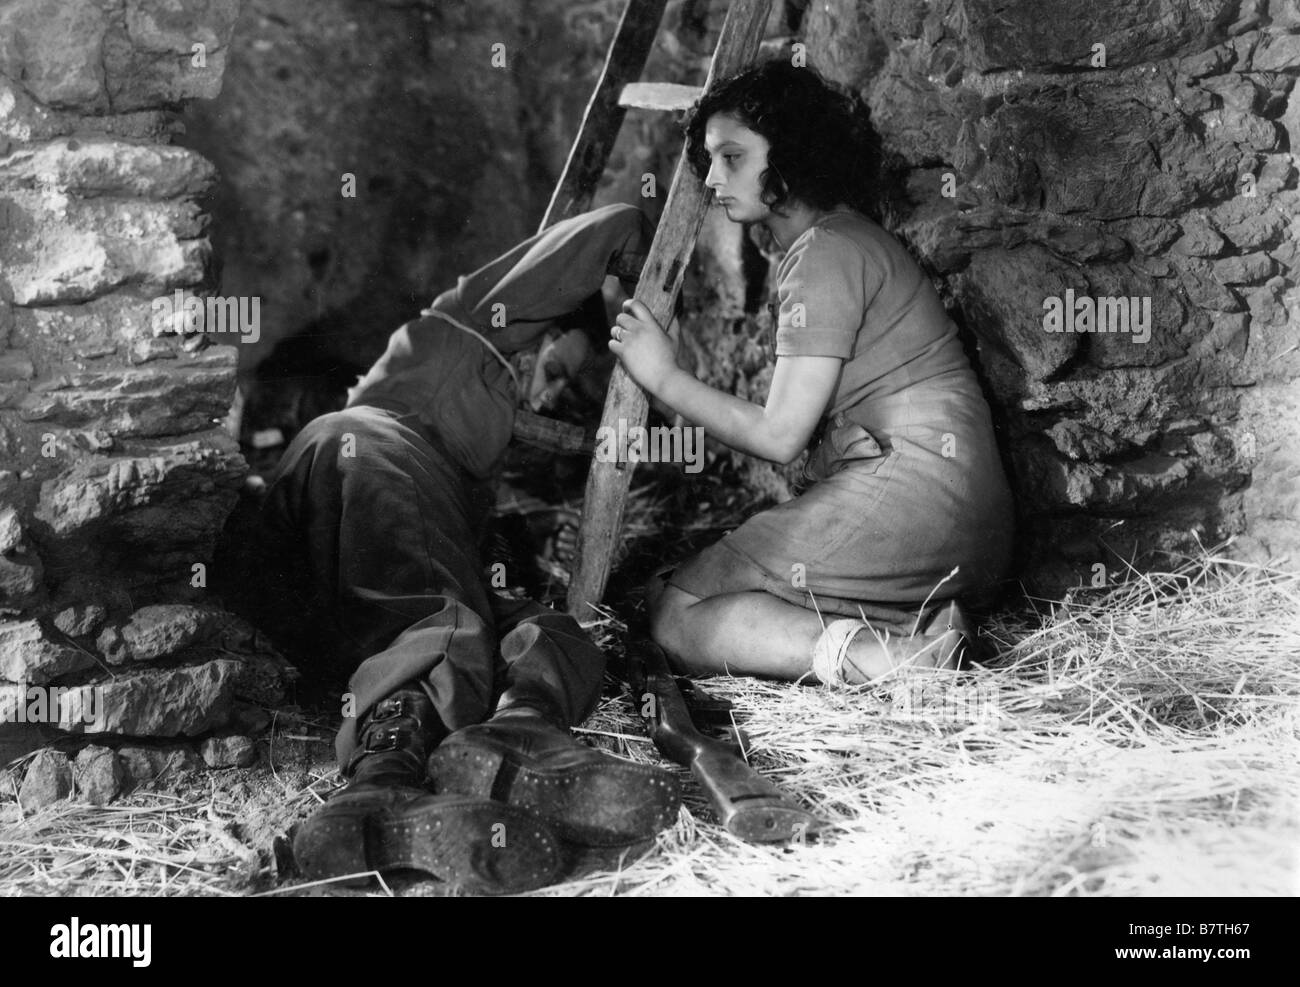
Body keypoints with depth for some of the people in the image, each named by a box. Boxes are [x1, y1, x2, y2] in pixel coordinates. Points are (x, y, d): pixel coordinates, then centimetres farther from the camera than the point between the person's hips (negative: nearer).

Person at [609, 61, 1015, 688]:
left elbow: (779, 437, -10)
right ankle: (915, 624, -7)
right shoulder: (842, 239, 23)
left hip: (915, 488, -10)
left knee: (674, 616, -9)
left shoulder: (827, 253, -8)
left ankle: (884, 657, -23)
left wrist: (664, 378, -1)